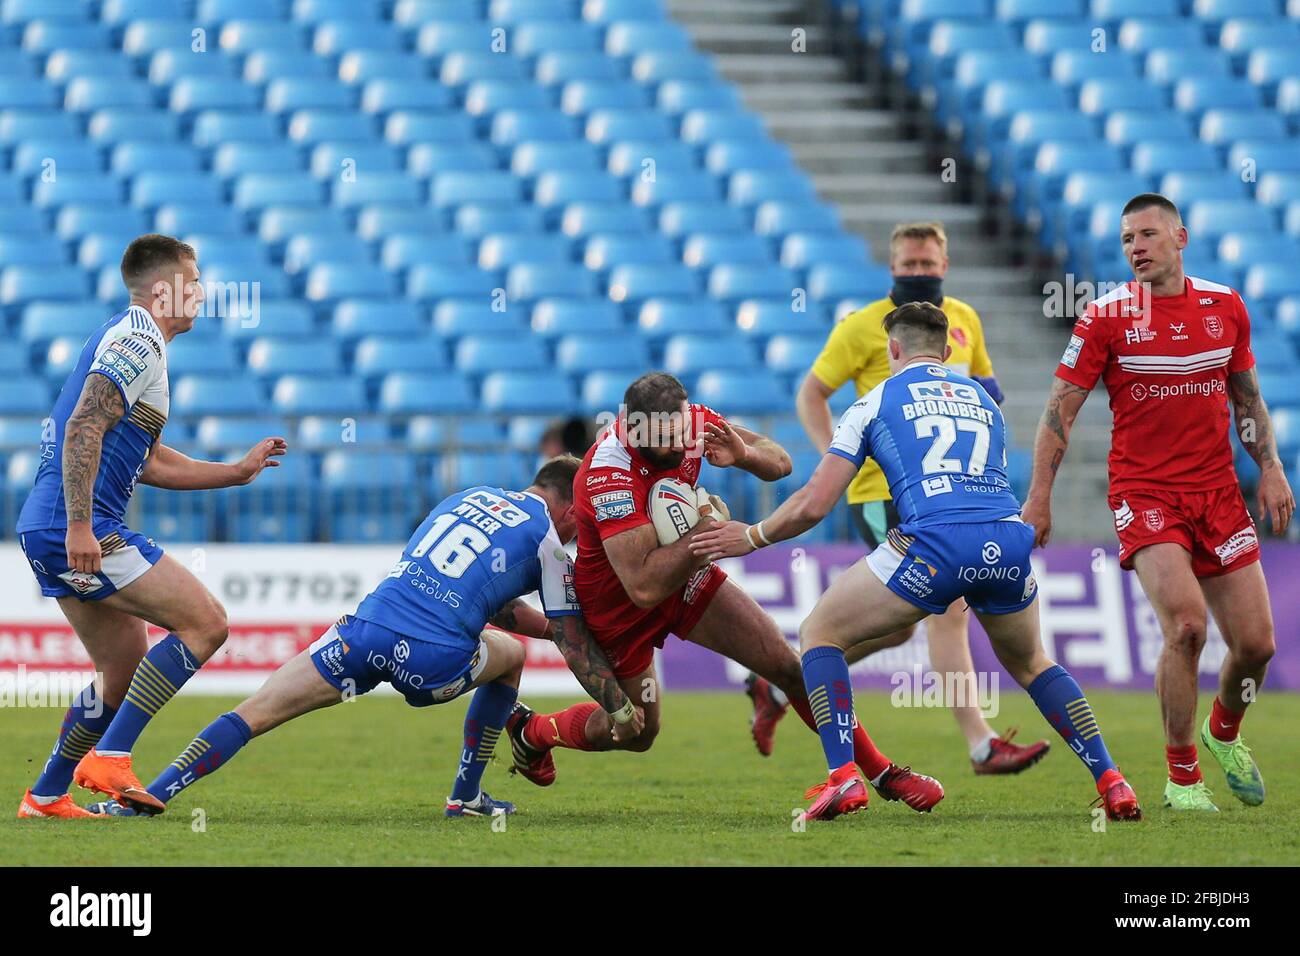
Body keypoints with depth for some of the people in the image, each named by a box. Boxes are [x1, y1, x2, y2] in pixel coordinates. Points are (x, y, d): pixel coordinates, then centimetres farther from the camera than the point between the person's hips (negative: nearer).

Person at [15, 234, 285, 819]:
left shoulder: (127, 342, 24)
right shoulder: (137, 343, -9)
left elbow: (149, 464, 29)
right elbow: (83, 429, -22)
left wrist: (239, 471, 28)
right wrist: (80, 525, -28)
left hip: (48, 530, 10)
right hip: (77, 529, -10)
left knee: (127, 670, 16)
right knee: (205, 623, -12)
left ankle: (45, 796, 19)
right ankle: (110, 756, -16)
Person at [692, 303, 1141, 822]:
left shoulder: (875, 401, 17)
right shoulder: (984, 400, 29)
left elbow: (814, 504, 12)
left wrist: (752, 536, 28)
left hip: (934, 543, -4)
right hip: (1010, 540, 4)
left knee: (820, 633, 15)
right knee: (1029, 663, 32)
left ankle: (843, 776, -2)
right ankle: (1111, 781, 18)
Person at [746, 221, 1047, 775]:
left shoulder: (964, 320, 13)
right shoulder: (864, 327, -5)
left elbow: (983, 384, 27)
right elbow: (811, 393, 0)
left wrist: (984, 397, 3)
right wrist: (832, 454, -15)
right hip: (885, 492, -7)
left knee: (897, 626, 14)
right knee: (948, 613, -15)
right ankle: (982, 747, -15)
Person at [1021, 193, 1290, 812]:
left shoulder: (1225, 306, 6)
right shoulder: (1107, 315, -5)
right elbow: (1061, 407, -2)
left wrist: (1270, 469, 7)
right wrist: (1038, 497, -7)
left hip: (1217, 491, 4)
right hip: (1144, 493, -4)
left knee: (1255, 642, 1)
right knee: (1186, 625, -23)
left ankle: (1225, 733, 35)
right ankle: (1181, 778, -7)